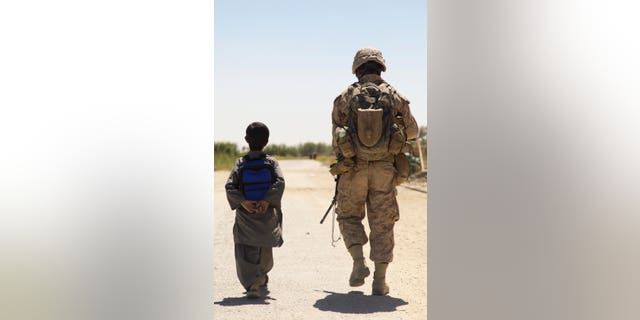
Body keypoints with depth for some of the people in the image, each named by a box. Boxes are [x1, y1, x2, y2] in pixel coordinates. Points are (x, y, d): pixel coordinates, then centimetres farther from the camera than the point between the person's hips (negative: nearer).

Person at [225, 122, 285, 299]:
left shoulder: (240, 163, -1)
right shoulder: (271, 162, 0)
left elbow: (229, 186, -12)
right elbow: (280, 182, -16)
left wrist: (242, 202, -15)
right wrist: (267, 201, -17)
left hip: (245, 216, -2)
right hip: (267, 214, 2)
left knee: (245, 253, -6)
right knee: (264, 248, 24)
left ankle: (251, 284, -27)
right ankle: (262, 277, 44)